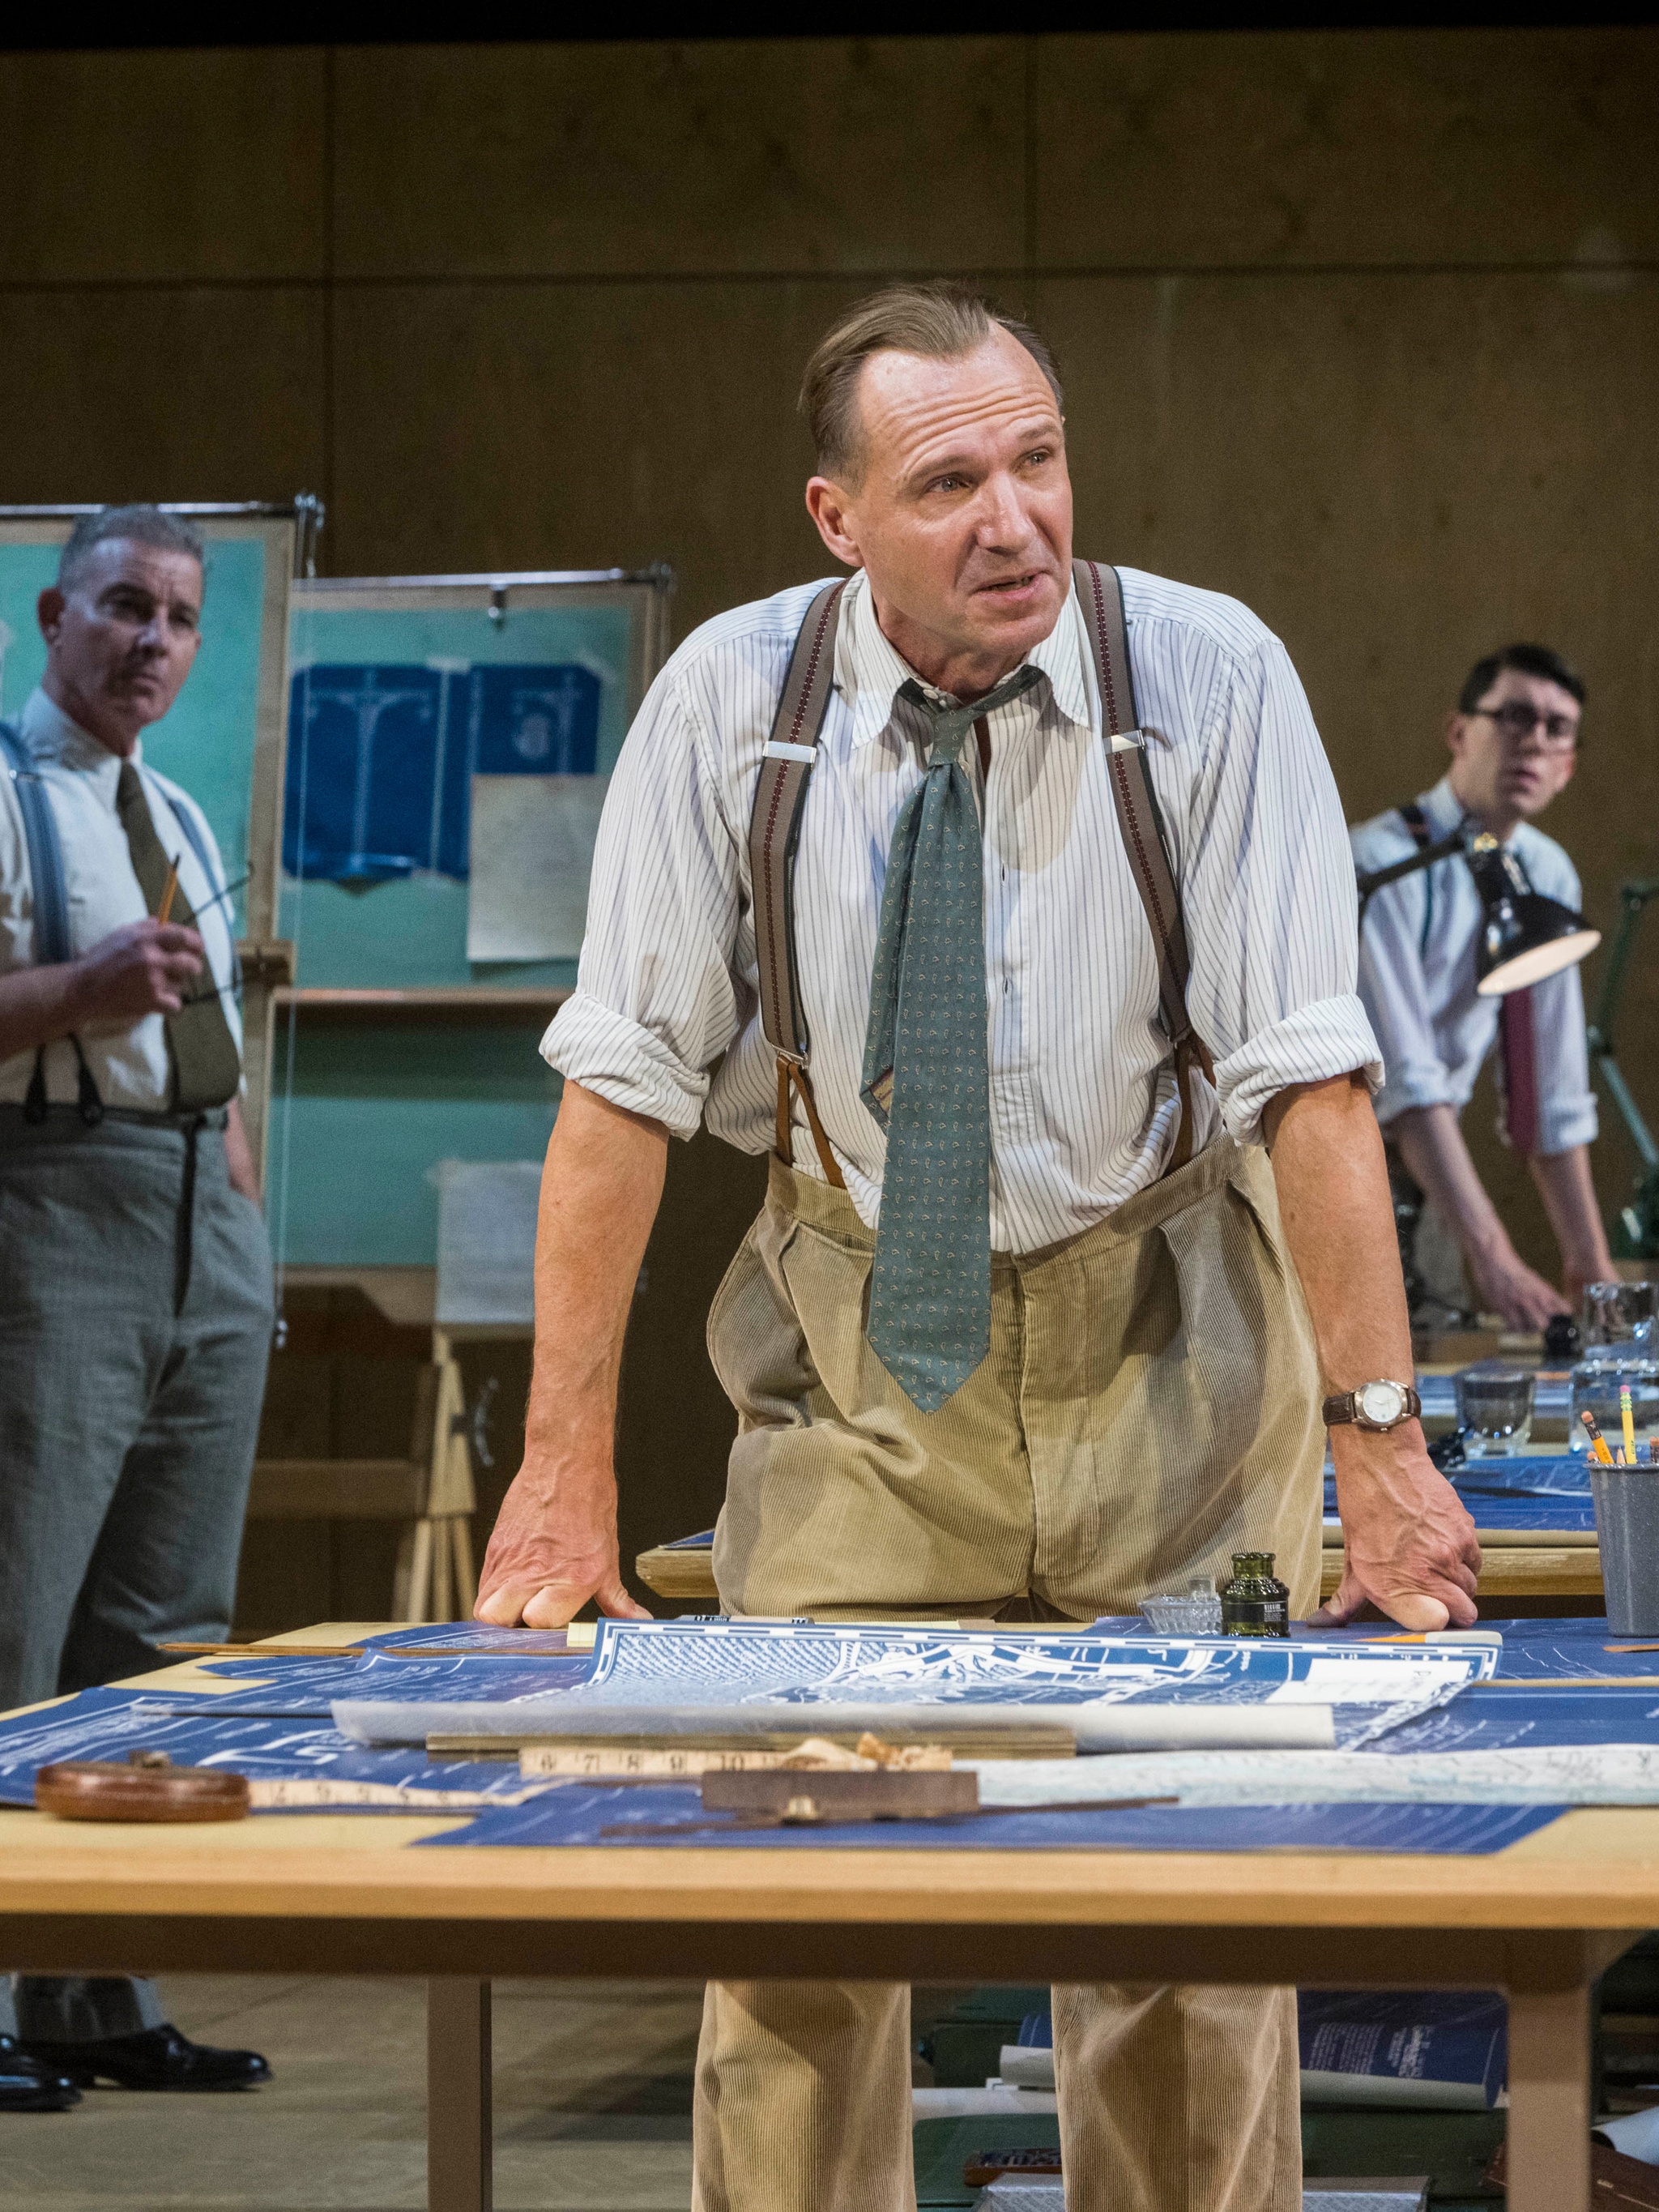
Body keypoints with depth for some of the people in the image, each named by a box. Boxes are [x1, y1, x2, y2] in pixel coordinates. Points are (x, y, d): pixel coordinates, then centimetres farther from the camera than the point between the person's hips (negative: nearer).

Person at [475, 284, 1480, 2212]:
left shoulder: (1209, 679, -13)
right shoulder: (731, 700, -9)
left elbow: (1310, 1074, -16)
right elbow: (625, 1076, -8)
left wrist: (1377, 1436, -21)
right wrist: (566, 1469, -11)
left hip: (1154, 1349, -1)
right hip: (857, 1352, 1)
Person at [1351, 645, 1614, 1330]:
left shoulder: (1548, 876, 4)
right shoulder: (1379, 863, -19)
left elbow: (1555, 1093, 8)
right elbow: (1408, 1080, -27)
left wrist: (1589, 1263, 3)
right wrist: (1493, 1261, -33)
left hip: (1417, 1180, 7)